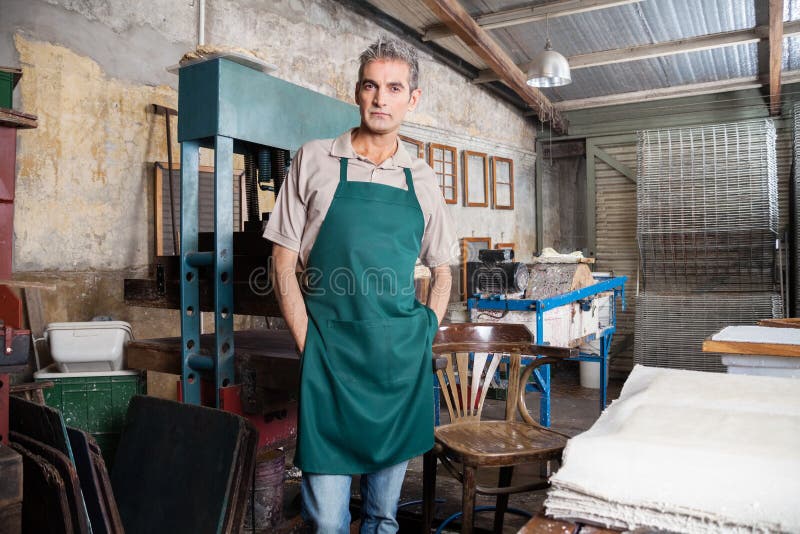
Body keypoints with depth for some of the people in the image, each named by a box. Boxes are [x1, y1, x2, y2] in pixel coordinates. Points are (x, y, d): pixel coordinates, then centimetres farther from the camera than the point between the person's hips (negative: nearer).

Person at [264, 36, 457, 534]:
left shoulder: (422, 179, 10)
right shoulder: (313, 161, 2)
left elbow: (442, 271, 18)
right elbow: (284, 264, 1)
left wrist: (427, 331, 4)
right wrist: (308, 345, -6)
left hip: (402, 356, 3)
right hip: (330, 347, -3)